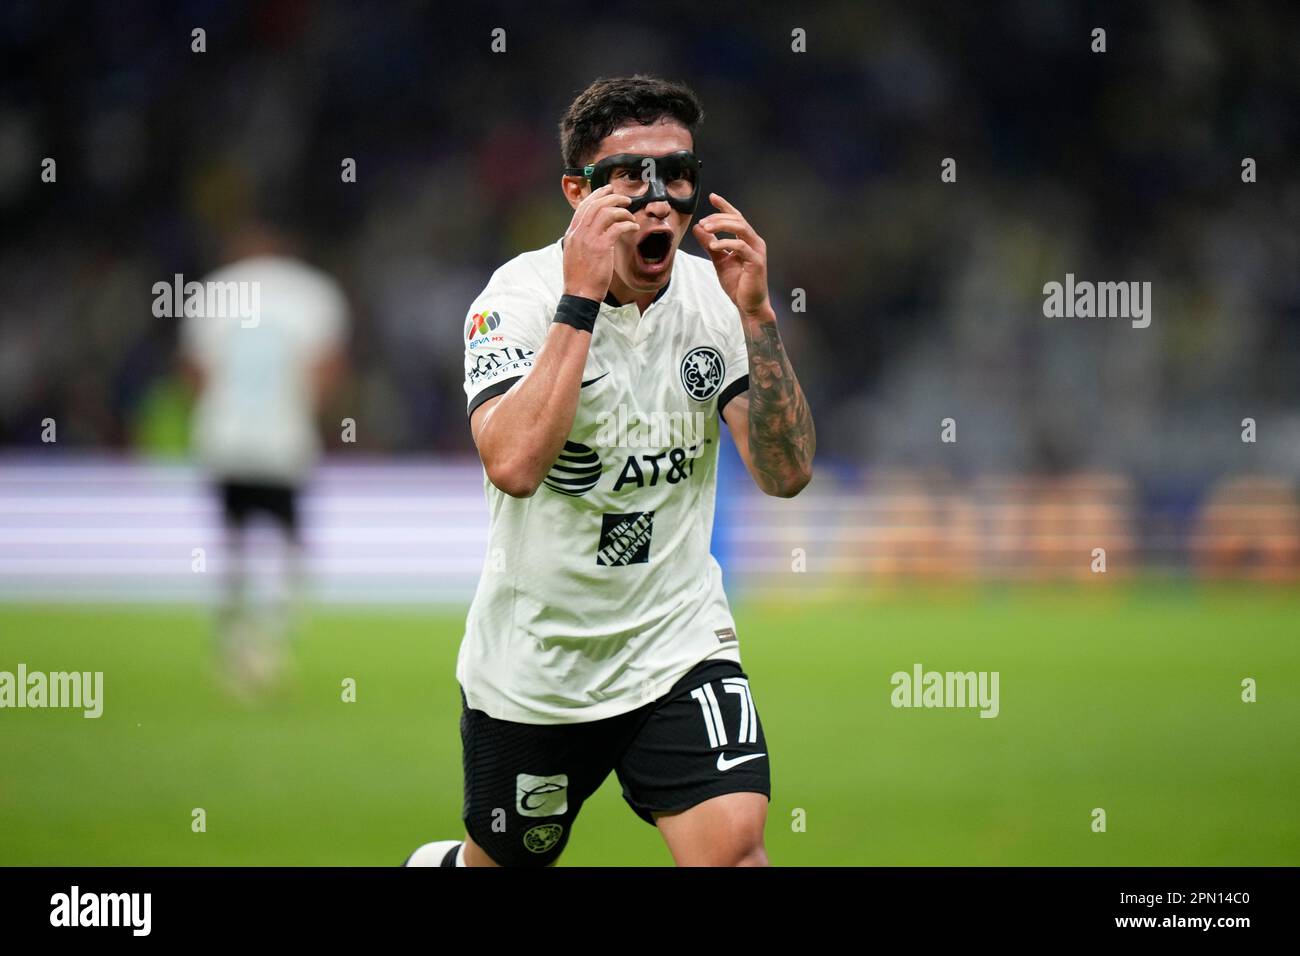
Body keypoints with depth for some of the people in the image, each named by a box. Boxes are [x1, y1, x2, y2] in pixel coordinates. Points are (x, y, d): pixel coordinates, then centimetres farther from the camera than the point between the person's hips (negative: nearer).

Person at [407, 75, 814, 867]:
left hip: (678, 643, 2)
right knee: (506, 861, 16)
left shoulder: (712, 293, -4)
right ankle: (437, 865, 50)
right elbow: (513, 464, -33)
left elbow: (786, 474, -12)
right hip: (533, 670, -2)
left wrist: (755, 314, -23)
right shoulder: (521, 295, -16)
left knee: (733, 848, -19)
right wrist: (583, 297, -34)